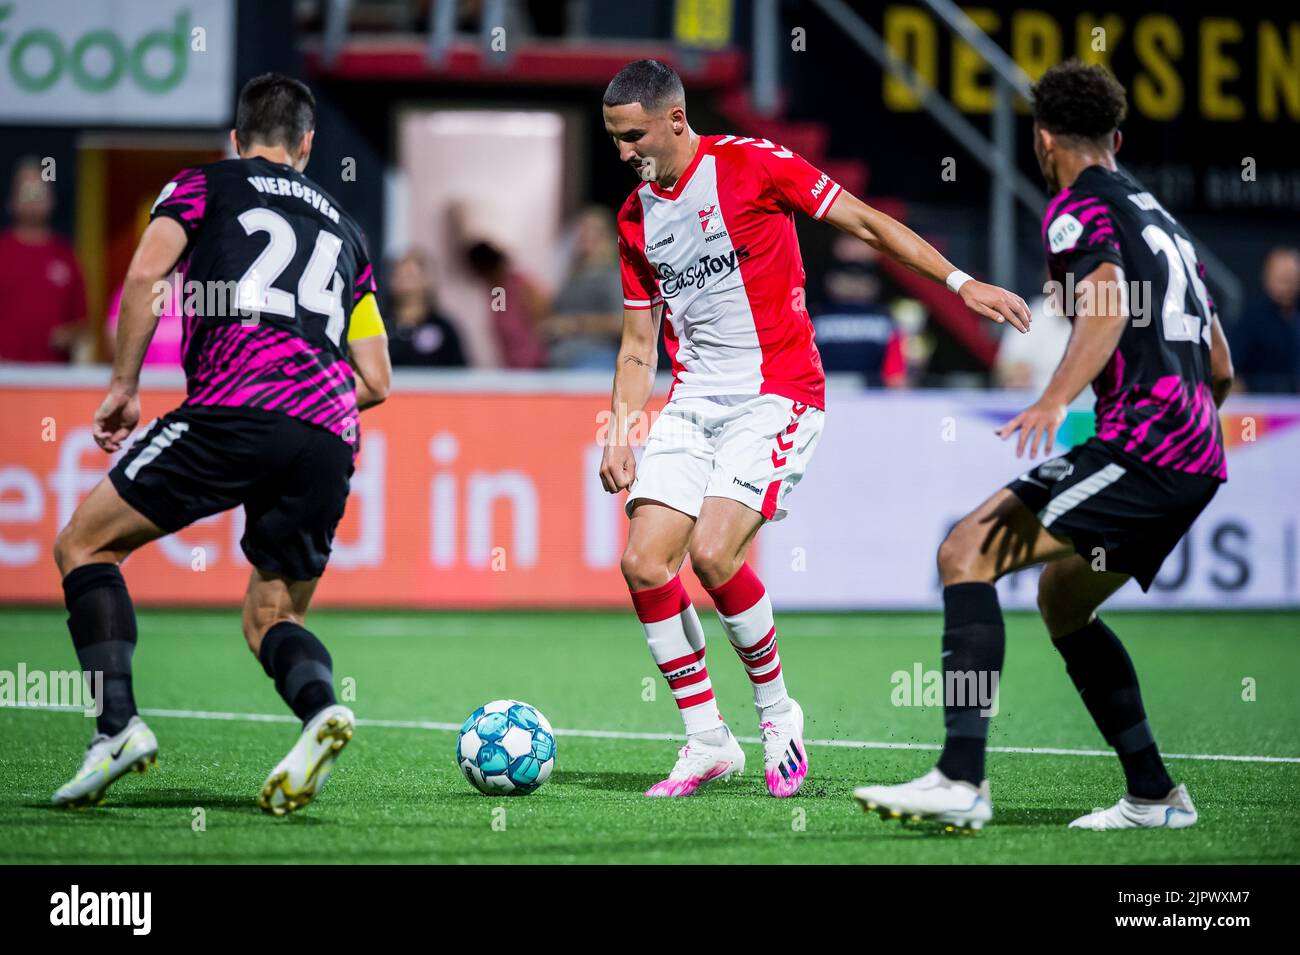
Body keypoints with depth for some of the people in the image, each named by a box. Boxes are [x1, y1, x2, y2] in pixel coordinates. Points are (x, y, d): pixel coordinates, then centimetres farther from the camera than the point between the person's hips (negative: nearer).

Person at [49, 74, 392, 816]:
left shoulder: (207, 185, 17)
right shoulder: (343, 227, 30)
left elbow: (148, 269, -3)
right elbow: (376, 381, 25)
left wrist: (125, 386, 5)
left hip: (237, 407, -5)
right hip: (330, 437, 5)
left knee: (85, 544, 9)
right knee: (271, 616, 17)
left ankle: (119, 725, -10)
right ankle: (321, 706, -18)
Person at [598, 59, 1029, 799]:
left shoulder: (749, 163, -8)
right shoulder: (636, 218, 10)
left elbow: (865, 222, -4)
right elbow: (638, 345, 16)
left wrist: (960, 282, -10)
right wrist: (620, 436, 4)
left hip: (776, 394, -6)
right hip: (694, 400, 6)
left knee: (713, 553, -21)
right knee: (644, 563, -8)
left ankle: (777, 711, 2)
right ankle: (708, 740, 4)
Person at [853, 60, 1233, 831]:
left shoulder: (1080, 204, -1)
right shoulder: (1160, 217, 25)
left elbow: (1108, 302, -22)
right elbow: (1221, 370, 29)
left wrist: (1057, 398, -37)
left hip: (1140, 441, -9)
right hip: (1197, 456, 9)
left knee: (968, 552, -15)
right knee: (1063, 601, 25)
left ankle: (961, 780, -28)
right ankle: (1155, 796, 24)